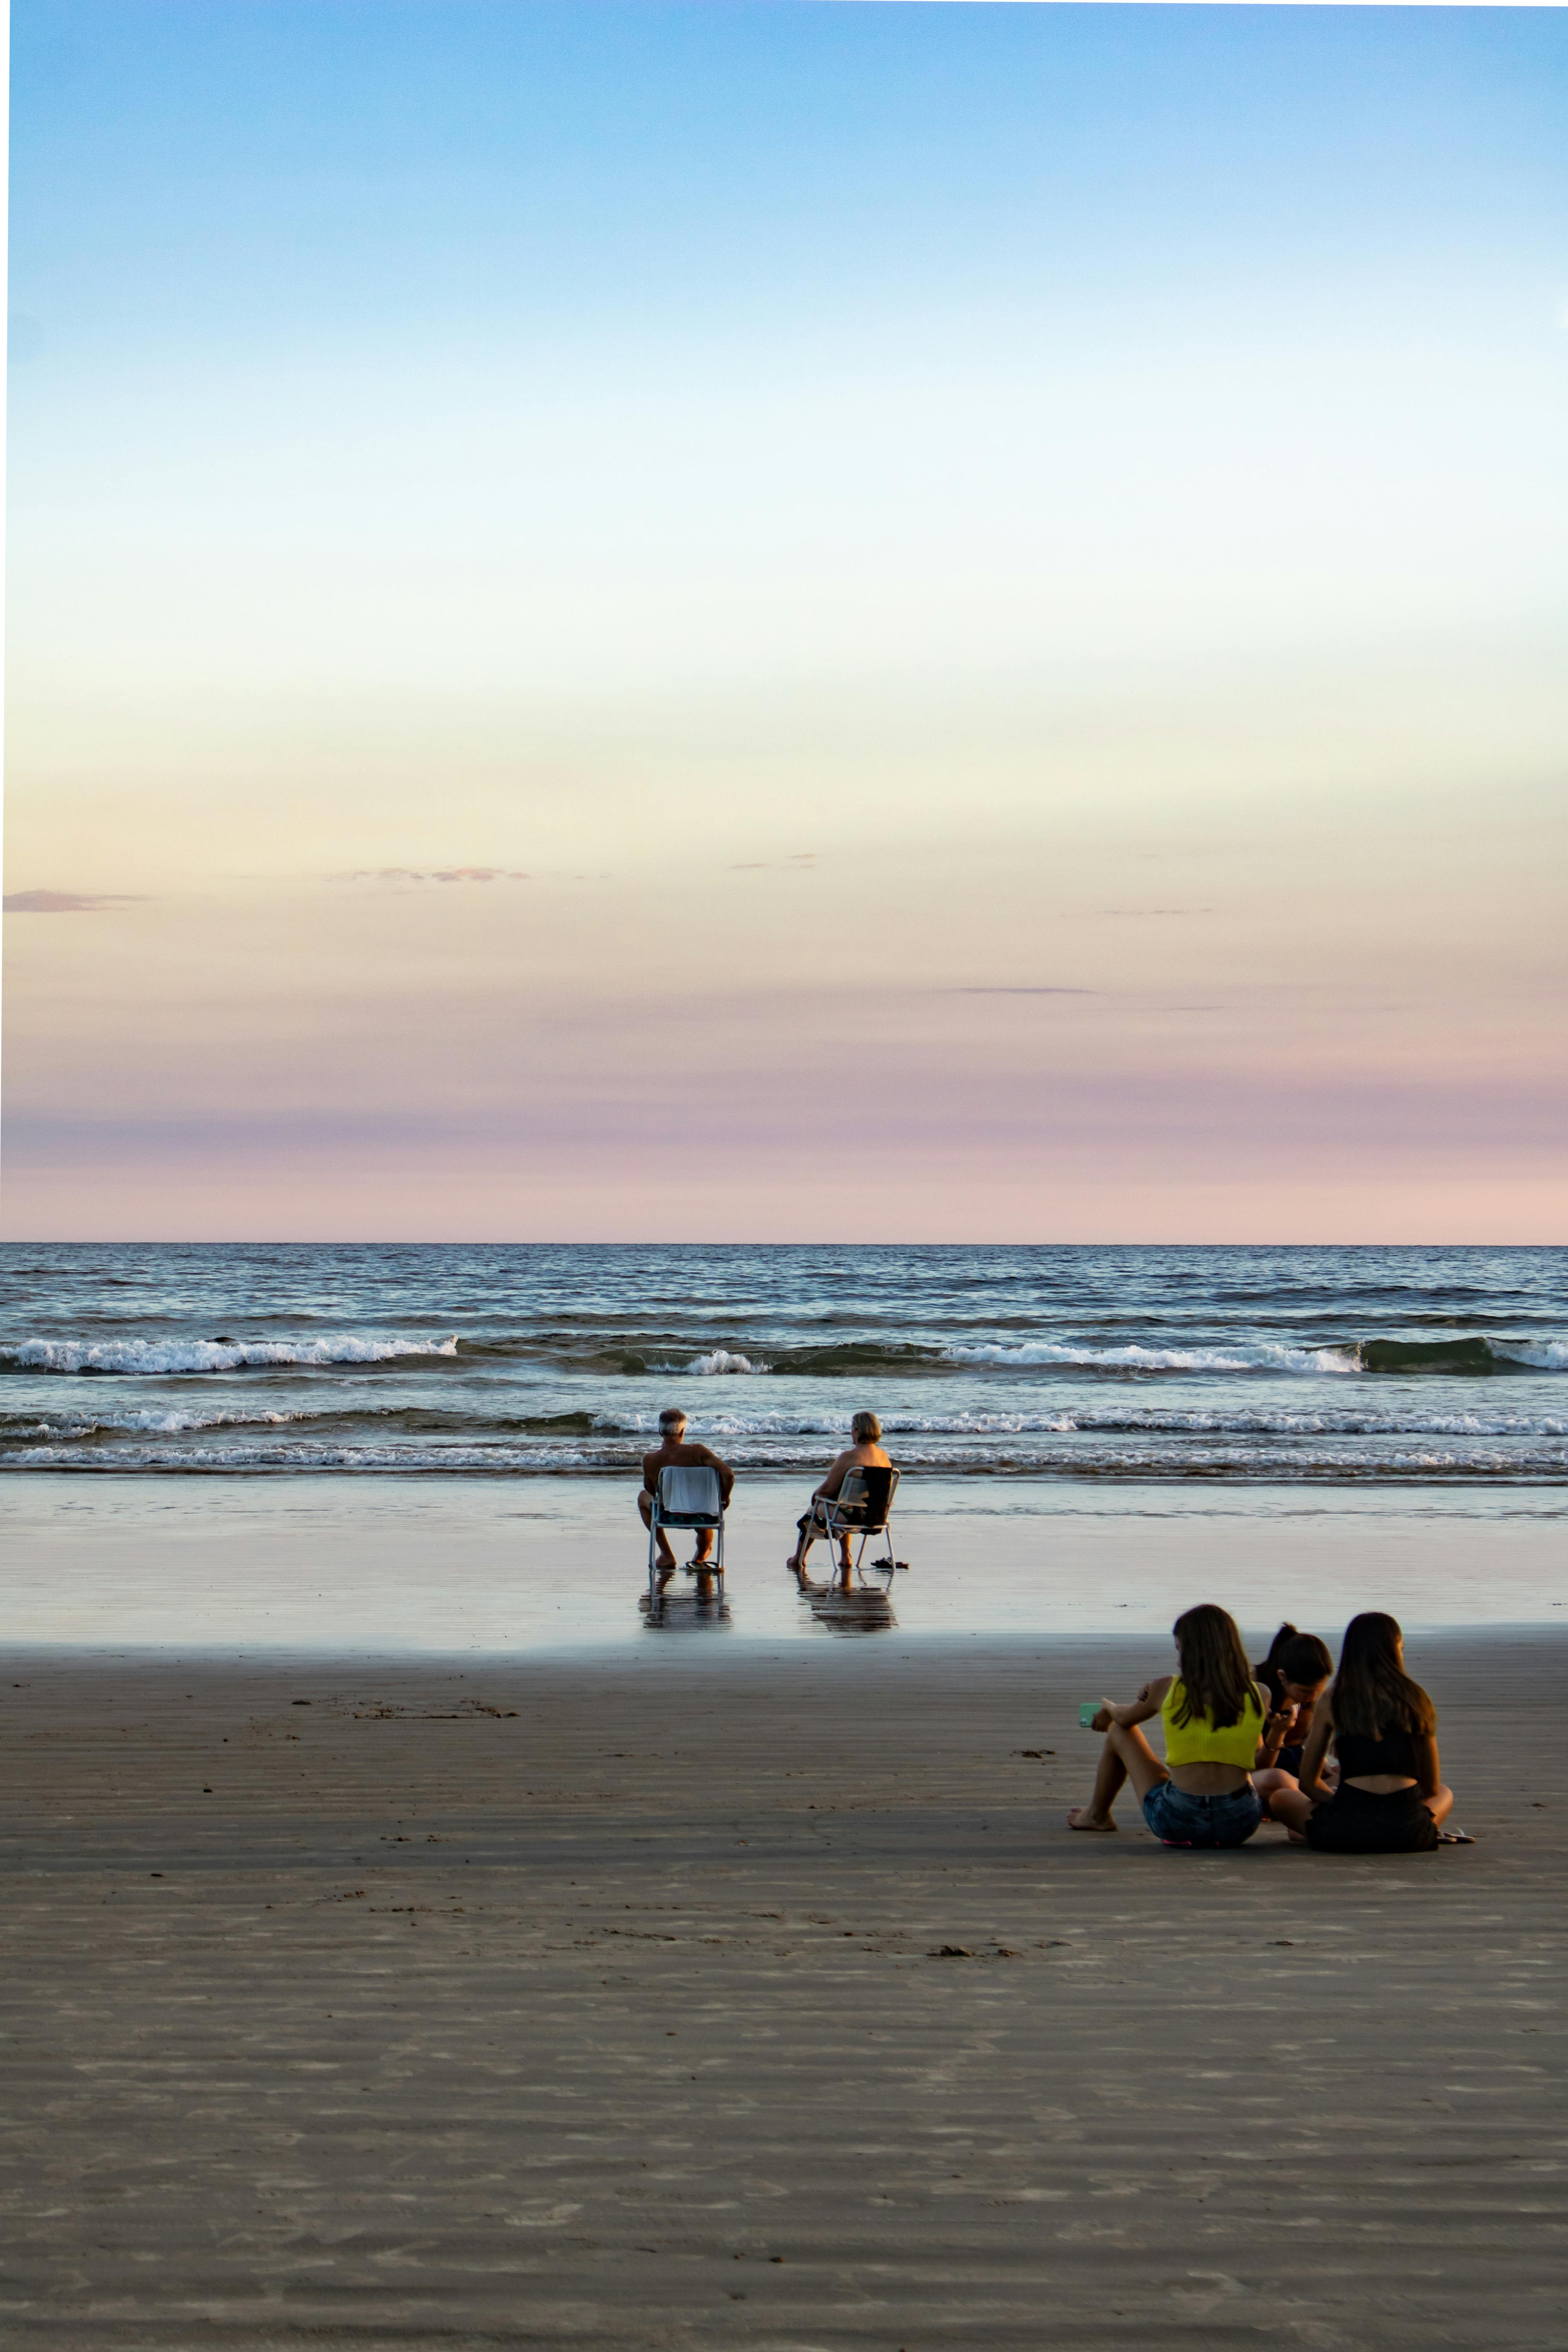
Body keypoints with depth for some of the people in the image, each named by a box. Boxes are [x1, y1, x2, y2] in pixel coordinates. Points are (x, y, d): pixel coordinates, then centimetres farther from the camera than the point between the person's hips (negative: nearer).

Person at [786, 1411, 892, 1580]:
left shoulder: (849, 1457, -21)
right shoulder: (884, 1456, -2)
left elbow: (828, 1488, -18)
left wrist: (816, 1495, 6)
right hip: (876, 1514, 6)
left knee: (813, 1509, 26)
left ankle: (798, 1560, 42)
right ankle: (845, 1557, 37)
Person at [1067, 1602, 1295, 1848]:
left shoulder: (1166, 1689, -2)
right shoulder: (1257, 1695, 1)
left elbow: (1124, 1719, 22)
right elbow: (1259, 1762, 9)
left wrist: (1108, 1708, 41)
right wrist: (1275, 1736, 19)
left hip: (1178, 1822, -2)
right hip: (1241, 1826, 2)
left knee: (1119, 1732, 27)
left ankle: (1097, 1815, 50)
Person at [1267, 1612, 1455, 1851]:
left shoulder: (1333, 1700, 7)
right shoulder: (1416, 1699, 7)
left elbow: (1308, 1782, 12)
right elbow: (1432, 1788, 16)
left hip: (1344, 1833, 0)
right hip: (1409, 1835, 1)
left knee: (1281, 1798, 27)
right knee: (1445, 1795, 35)